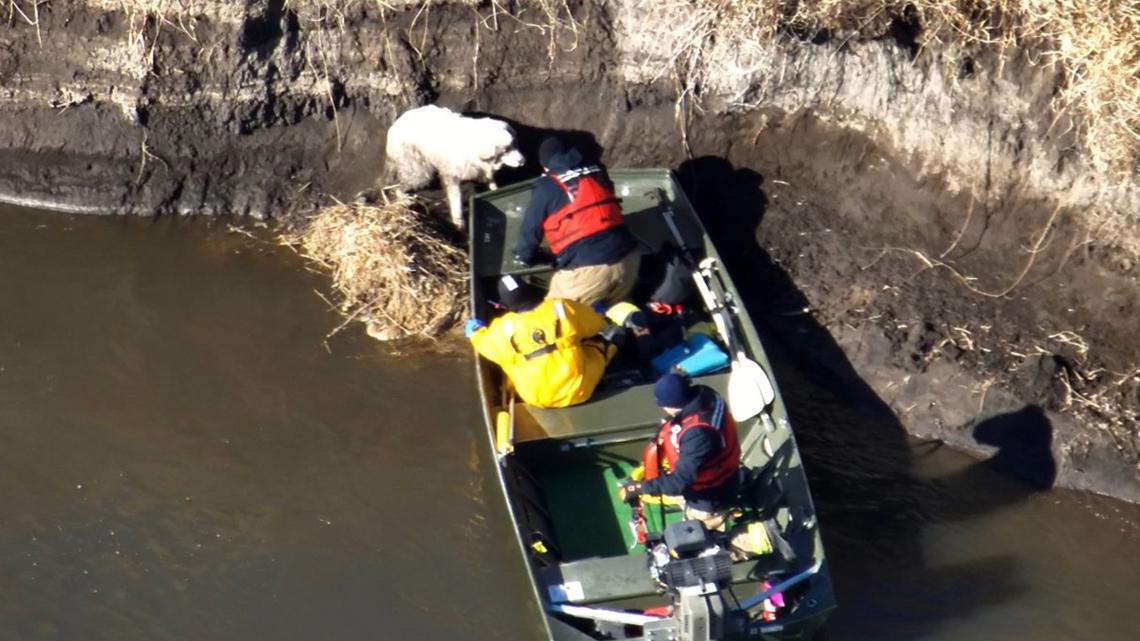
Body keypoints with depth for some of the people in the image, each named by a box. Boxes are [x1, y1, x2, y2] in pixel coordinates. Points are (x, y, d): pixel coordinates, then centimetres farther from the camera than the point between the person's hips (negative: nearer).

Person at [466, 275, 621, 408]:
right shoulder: (563, 308, -10)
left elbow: (485, 344, 11)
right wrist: (601, 319, 34)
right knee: (610, 333, 21)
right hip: (577, 390, -1)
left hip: (537, 398, 1)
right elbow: (597, 324, 9)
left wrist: (476, 332, 34)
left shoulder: (504, 329, -12)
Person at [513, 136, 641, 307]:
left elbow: (530, 229, 11)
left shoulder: (546, 187, 2)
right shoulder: (597, 172, 17)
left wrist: (524, 255, 33)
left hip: (587, 268, -5)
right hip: (627, 257, 6)